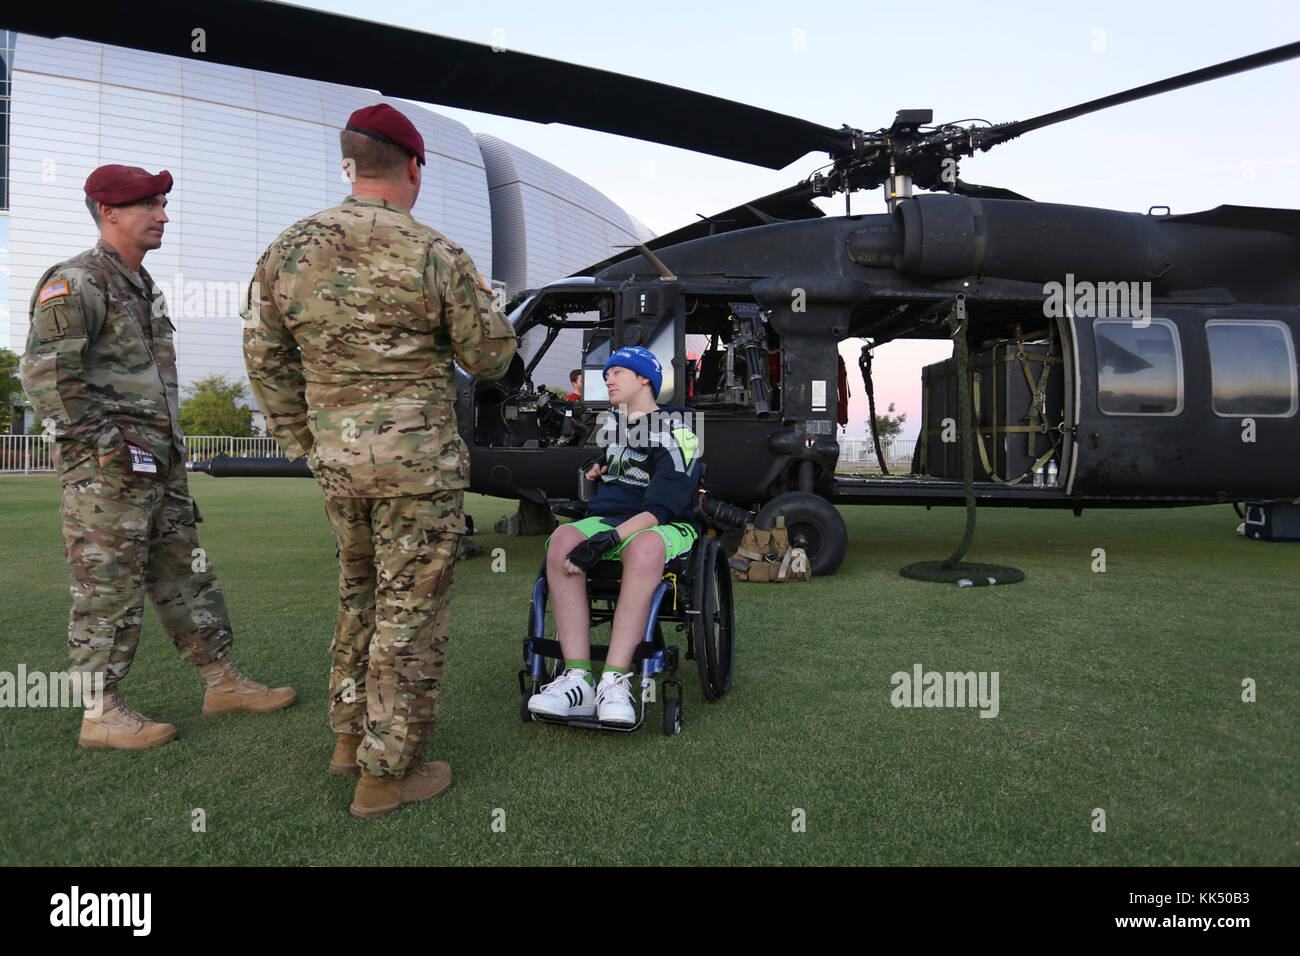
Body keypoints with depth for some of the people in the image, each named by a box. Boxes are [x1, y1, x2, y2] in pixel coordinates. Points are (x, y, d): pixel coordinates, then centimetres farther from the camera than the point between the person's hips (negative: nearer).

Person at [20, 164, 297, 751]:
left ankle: (222, 684, 20)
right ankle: (102, 714, 10)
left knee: (184, 575, 11)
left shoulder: (143, 289, 19)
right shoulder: (76, 282, -9)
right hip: (106, 469, -9)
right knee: (108, 588, -2)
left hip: (158, 464, 9)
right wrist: (106, 444, -19)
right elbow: (45, 374, -19)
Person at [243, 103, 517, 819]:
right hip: (418, 462, -6)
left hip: (337, 459, 6)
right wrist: (477, 308, 16)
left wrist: (307, 445, 17)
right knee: (410, 610, 5)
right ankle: (386, 772, 16)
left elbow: (266, 360, 9)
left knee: (360, 593, 23)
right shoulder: (436, 255, -12)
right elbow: (490, 358, -5)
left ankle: (350, 734, 36)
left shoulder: (287, 251, 4)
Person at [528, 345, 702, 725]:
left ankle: (614, 681, -45)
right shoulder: (612, 424, 21)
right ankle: (577, 679, -39)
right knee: (563, 540, -31)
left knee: (645, 547, -43)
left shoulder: (676, 431, -3)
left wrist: (607, 540, -29)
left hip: (663, 527, -5)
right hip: (604, 519, 5)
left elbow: (661, 507, -16)